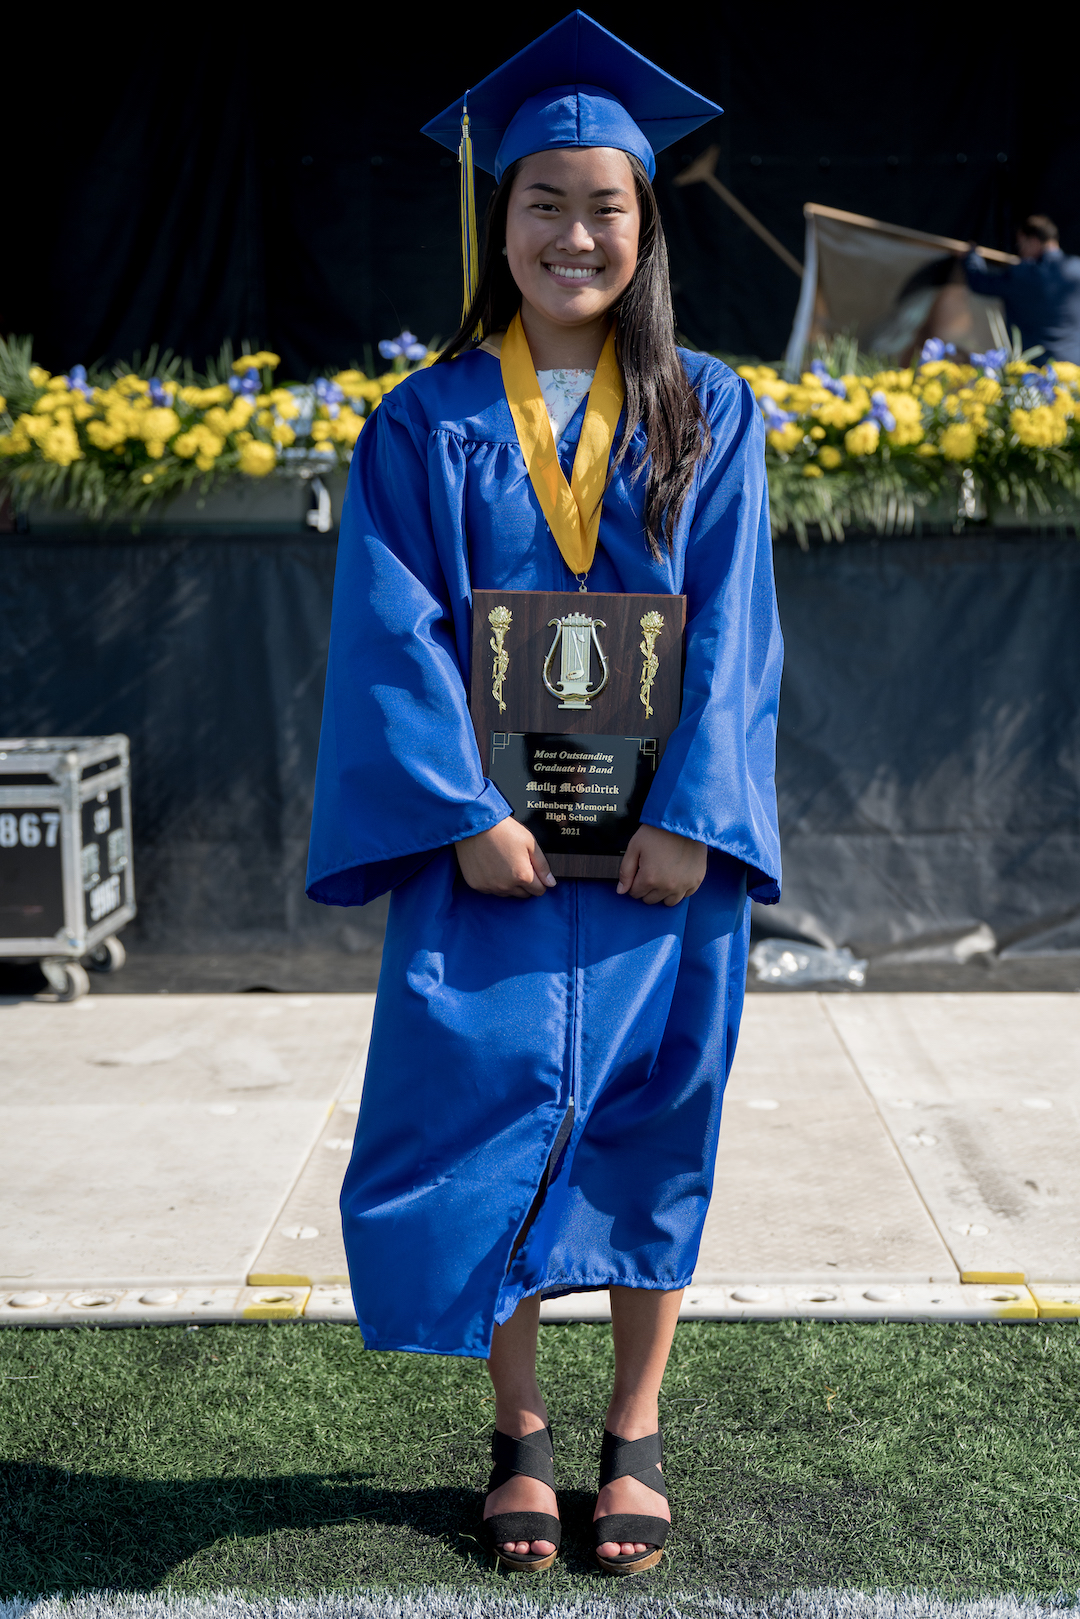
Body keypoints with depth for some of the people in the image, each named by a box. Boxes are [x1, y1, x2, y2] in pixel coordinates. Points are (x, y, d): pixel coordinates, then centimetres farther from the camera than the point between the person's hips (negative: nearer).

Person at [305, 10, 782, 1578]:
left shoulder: (709, 415, 4)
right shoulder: (427, 424, 3)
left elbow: (734, 626, -2)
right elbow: (395, 632, -4)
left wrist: (689, 812, -13)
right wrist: (466, 814, -15)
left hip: (663, 837, 1)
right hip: (487, 834, 0)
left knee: (648, 1117, 6)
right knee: (493, 1108, 0)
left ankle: (636, 1434, 20)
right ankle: (519, 1430, 18)